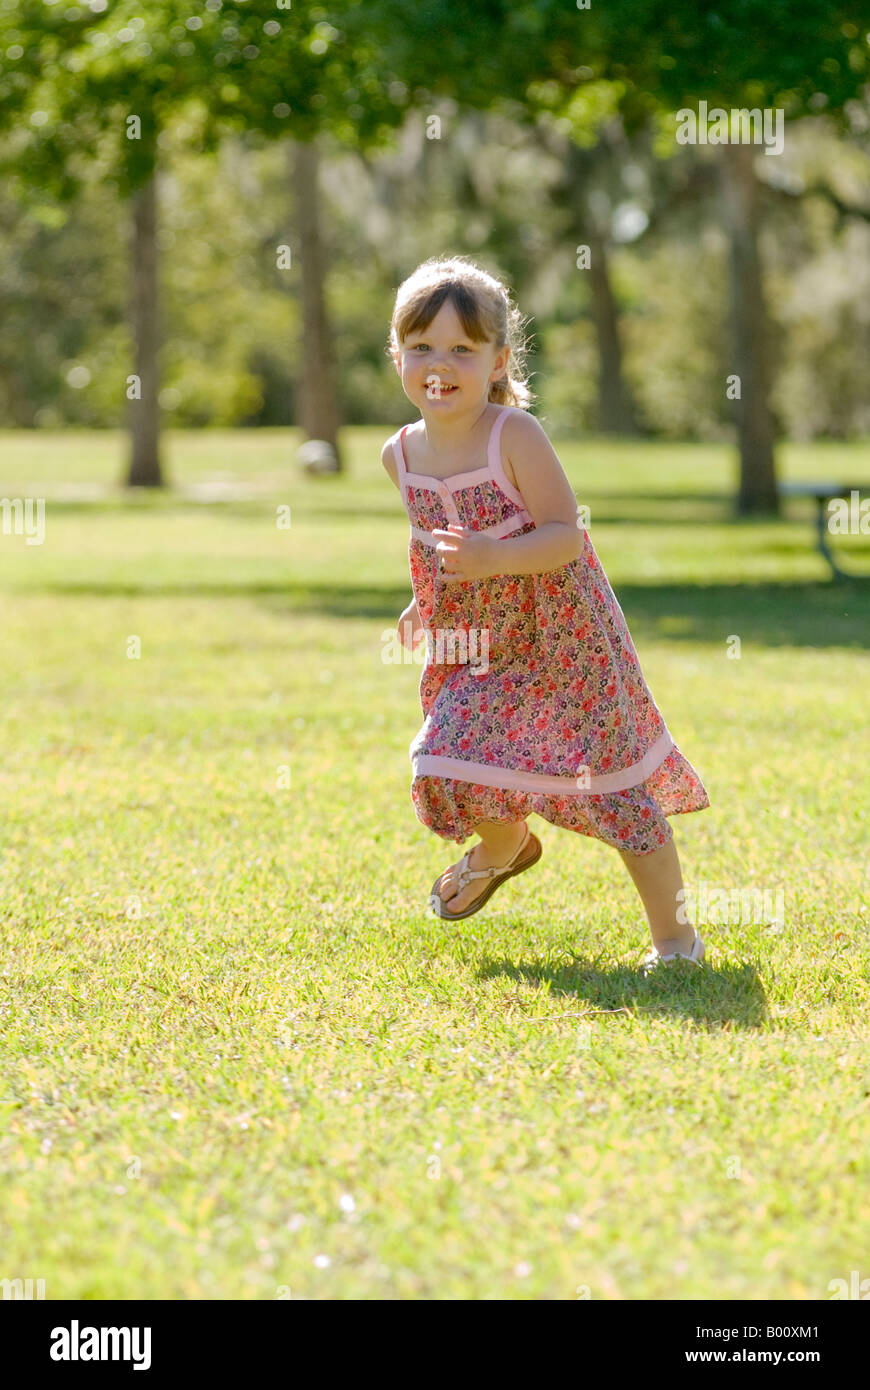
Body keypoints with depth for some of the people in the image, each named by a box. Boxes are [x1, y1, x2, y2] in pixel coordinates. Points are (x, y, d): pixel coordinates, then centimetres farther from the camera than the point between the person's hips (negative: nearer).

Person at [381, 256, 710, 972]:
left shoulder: (514, 436, -19)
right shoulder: (402, 454, 0)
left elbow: (567, 537, -22)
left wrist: (491, 558, -34)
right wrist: (425, 604, 11)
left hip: (561, 640, -5)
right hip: (474, 652, 5)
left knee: (614, 780, -4)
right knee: (449, 769, -3)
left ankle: (675, 936, 10)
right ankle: (506, 845, 34)